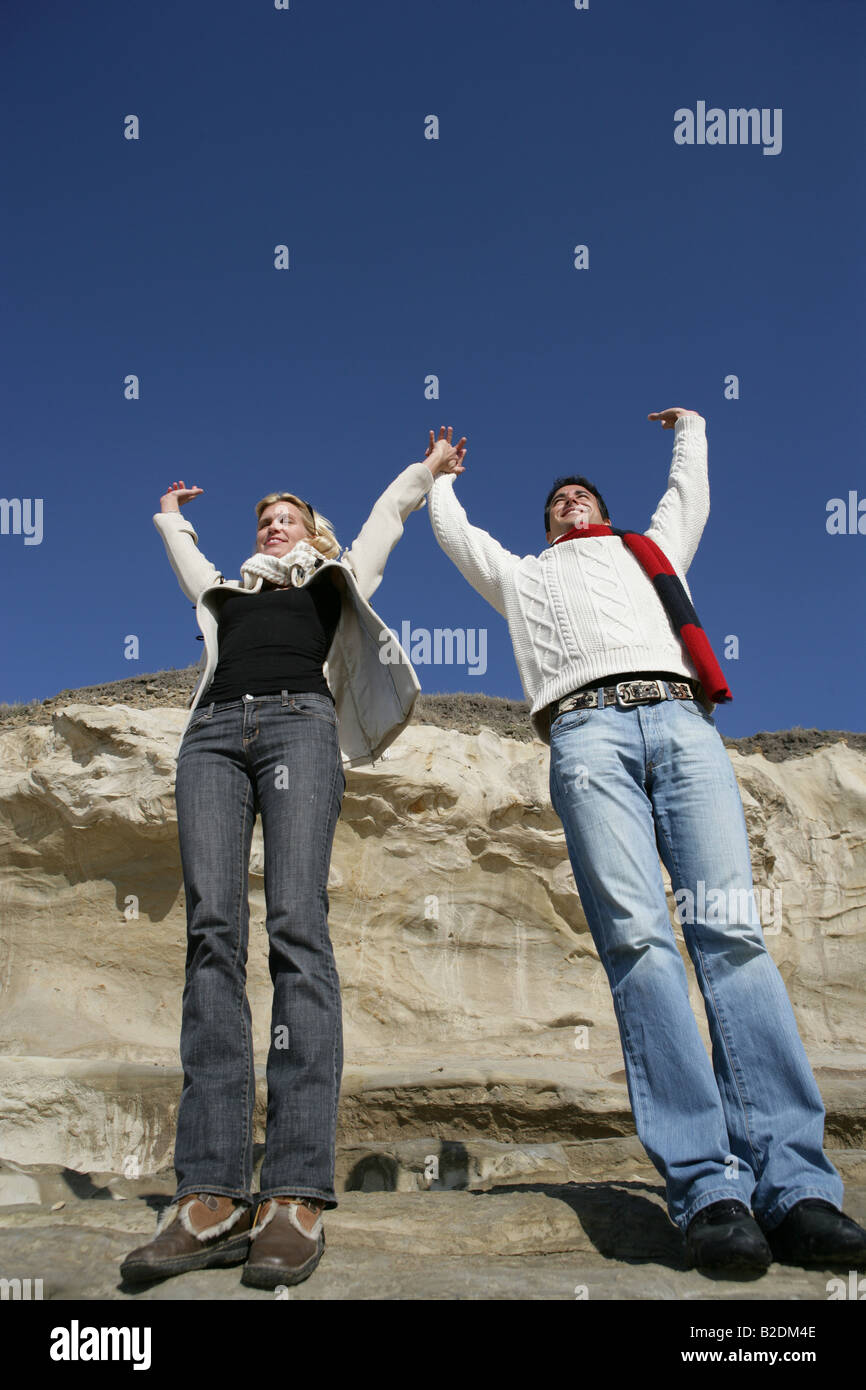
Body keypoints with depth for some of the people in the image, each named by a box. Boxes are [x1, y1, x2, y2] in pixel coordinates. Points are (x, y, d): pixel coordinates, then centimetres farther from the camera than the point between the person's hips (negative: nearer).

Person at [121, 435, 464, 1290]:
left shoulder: (334, 582, 31)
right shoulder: (226, 592, 36)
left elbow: (388, 510, 43)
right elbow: (181, 546, 55)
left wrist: (428, 470, 59)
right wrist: (171, 516, 73)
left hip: (298, 722, -2)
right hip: (214, 734, 3)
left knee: (295, 925, -21)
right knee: (212, 932, -16)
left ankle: (296, 1194, -28)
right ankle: (212, 1194, -23)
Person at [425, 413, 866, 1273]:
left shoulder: (651, 549, 39)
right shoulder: (523, 575, 37)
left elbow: (691, 492, 53)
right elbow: (450, 528, 46)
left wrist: (688, 430, 71)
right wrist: (441, 470, 63)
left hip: (682, 721, 1)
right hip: (587, 730, -1)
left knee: (731, 931, -16)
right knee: (637, 938, -20)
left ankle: (794, 1184, -21)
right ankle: (708, 1186, -24)